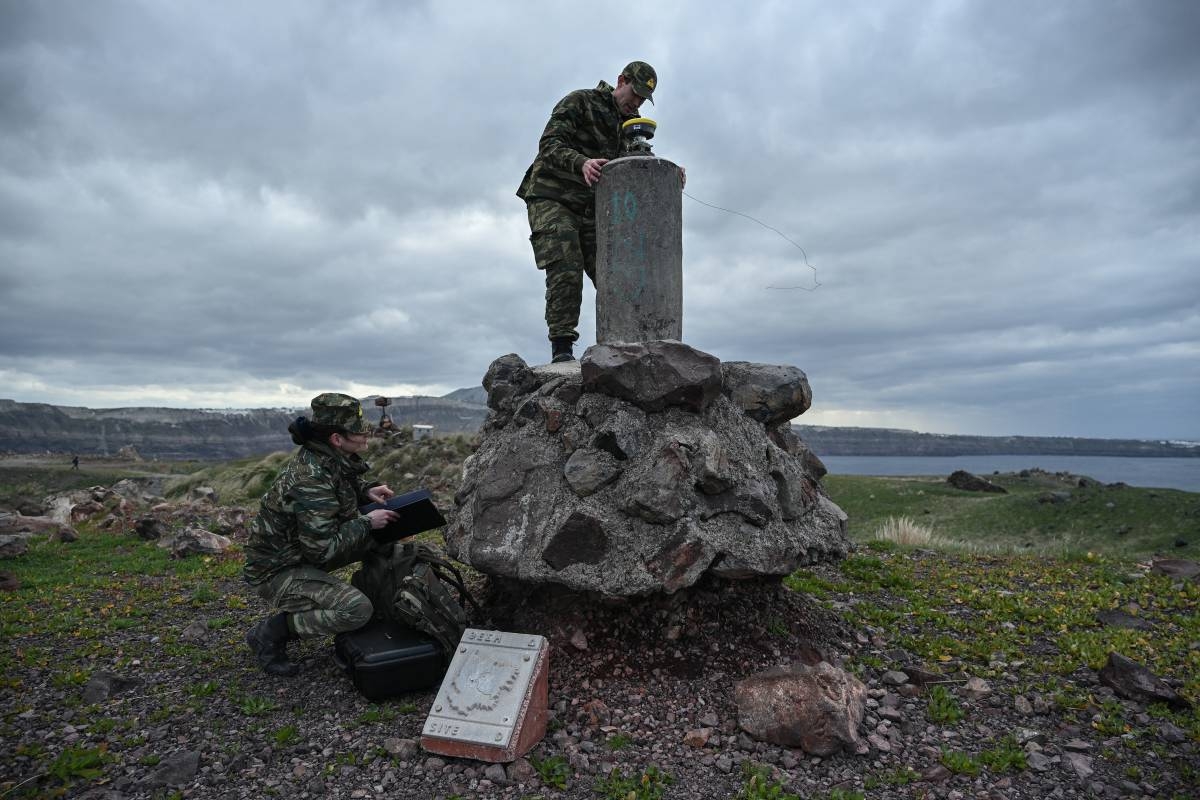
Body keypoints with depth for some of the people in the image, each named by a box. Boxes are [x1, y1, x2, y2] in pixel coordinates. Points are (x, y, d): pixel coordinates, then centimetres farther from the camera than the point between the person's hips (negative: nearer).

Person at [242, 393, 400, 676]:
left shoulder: (332, 459, -5)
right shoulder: (311, 479, -31)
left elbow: (340, 488, 18)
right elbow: (323, 548, -30)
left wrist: (366, 491, -2)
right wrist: (367, 522, -20)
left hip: (308, 545, 9)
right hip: (278, 571, -9)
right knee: (356, 610, -25)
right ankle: (272, 631, -7)